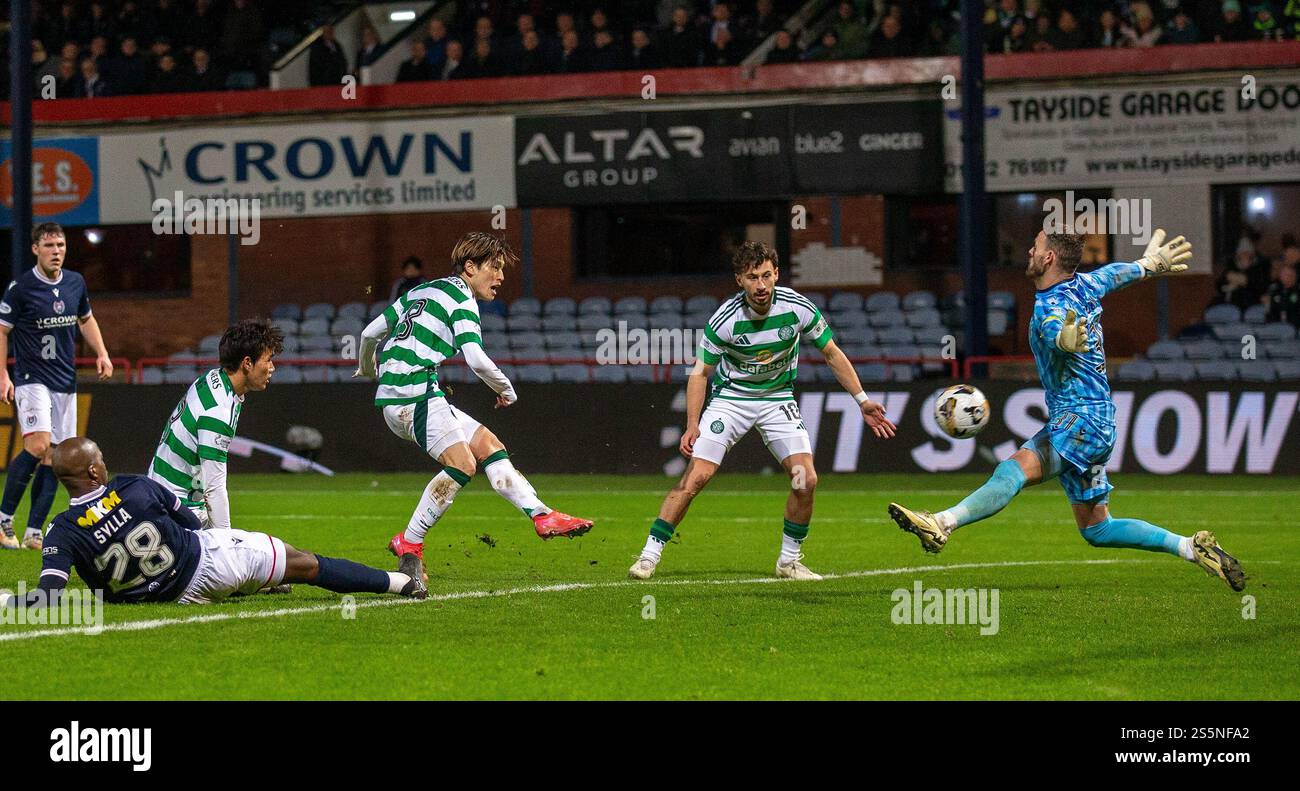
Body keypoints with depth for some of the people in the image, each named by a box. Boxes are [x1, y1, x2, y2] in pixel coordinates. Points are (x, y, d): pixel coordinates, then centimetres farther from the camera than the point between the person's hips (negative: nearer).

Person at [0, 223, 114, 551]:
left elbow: (86, 319, 23)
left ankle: (33, 533, 4)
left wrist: (102, 353, 10)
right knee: (38, 446, -22)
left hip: (65, 382, 6)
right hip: (32, 379, -6)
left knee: (54, 458, 0)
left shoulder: (75, 283, 7)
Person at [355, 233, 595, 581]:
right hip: (414, 395, -10)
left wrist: (366, 370, 45)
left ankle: (542, 516, 0)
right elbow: (476, 359, -17)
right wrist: (506, 389, 1)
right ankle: (409, 545, -12)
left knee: (488, 445, 7)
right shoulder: (462, 300, -5)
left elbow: (369, 333, 25)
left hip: (395, 399, 10)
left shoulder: (421, 291, 22)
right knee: (462, 464, -19)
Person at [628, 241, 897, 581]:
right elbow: (700, 372, -11)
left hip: (778, 399, 2)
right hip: (730, 397, -2)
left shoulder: (797, 307, -17)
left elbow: (832, 353, -2)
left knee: (806, 479, -13)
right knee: (696, 476, -15)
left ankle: (790, 560, 7)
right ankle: (650, 554, -6)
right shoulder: (725, 320, -22)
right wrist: (693, 425, -21)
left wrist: (863, 401, -3)